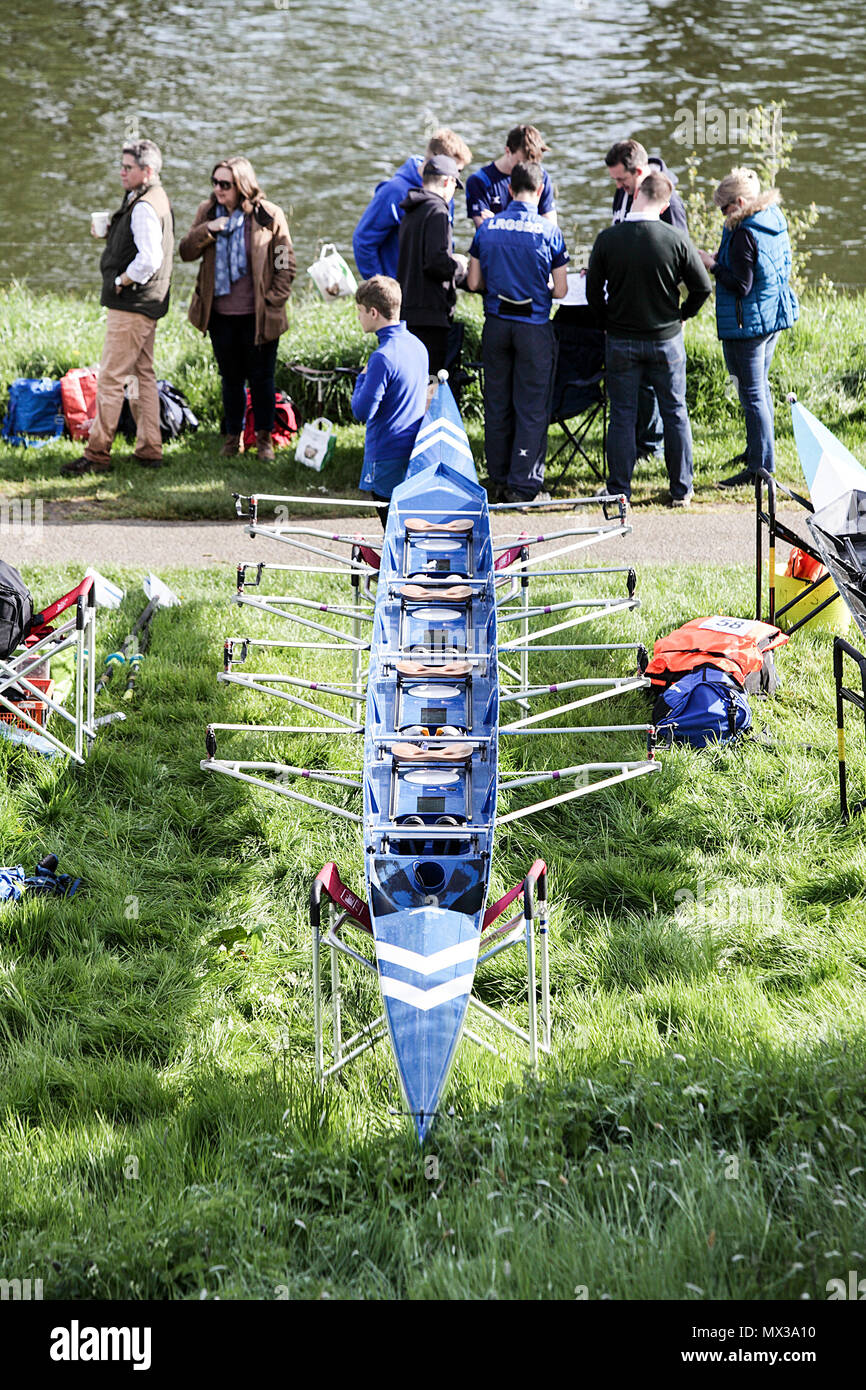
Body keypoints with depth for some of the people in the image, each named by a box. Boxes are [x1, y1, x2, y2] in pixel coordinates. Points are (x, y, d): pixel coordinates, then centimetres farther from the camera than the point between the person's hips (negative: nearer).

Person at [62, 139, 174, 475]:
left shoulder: (144, 208, -18)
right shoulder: (157, 200, 15)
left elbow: (150, 259, -28)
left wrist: (120, 282, -17)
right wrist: (110, 233, 8)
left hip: (130, 305, -11)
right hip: (148, 305, 11)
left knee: (110, 378, -7)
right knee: (142, 375, 14)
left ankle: (97, 454, -5)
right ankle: (149, 450, 18)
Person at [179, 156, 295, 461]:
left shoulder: (268, 215, -7)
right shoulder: (207, 212, 4)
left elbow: (286, 264, -2)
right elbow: (186, 252, 1)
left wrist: (273, 301, -8)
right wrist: (207, 230, -15)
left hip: (258, 316, -3)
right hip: (221, 313, 3)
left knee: (261, 379, 5)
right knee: (231, 378, 13)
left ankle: (263, 438, 19)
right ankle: (233, 436, 25)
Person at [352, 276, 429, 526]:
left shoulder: (382, 357, -19)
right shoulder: (418, 346, 7)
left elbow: (362, 411, -20)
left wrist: (362, 378, -4)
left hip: (387, 455, -8)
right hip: (415, 448, 9)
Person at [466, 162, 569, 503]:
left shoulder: (487, 228, 0)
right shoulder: (548, 231, -8)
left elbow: (474, 282, 3)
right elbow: (561, 291, -6)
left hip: (495, 323, 3)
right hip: (533, 326, -3)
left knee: (497, 404, 12)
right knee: (532, 408, 2)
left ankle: (499, 479, 19)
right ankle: (524, 485, 1)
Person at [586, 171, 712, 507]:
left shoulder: (608, 239, -11)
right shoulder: (676, 239, -12)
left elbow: (593, 290, -4)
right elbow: (703, 287, -7)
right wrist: (682, 315, 10)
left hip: (621, 340, 0)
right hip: (666, 339, 0)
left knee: (622, 415, 8)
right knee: (675, 413, 12)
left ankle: (619, 490, 12)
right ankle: (681, 490, 17)